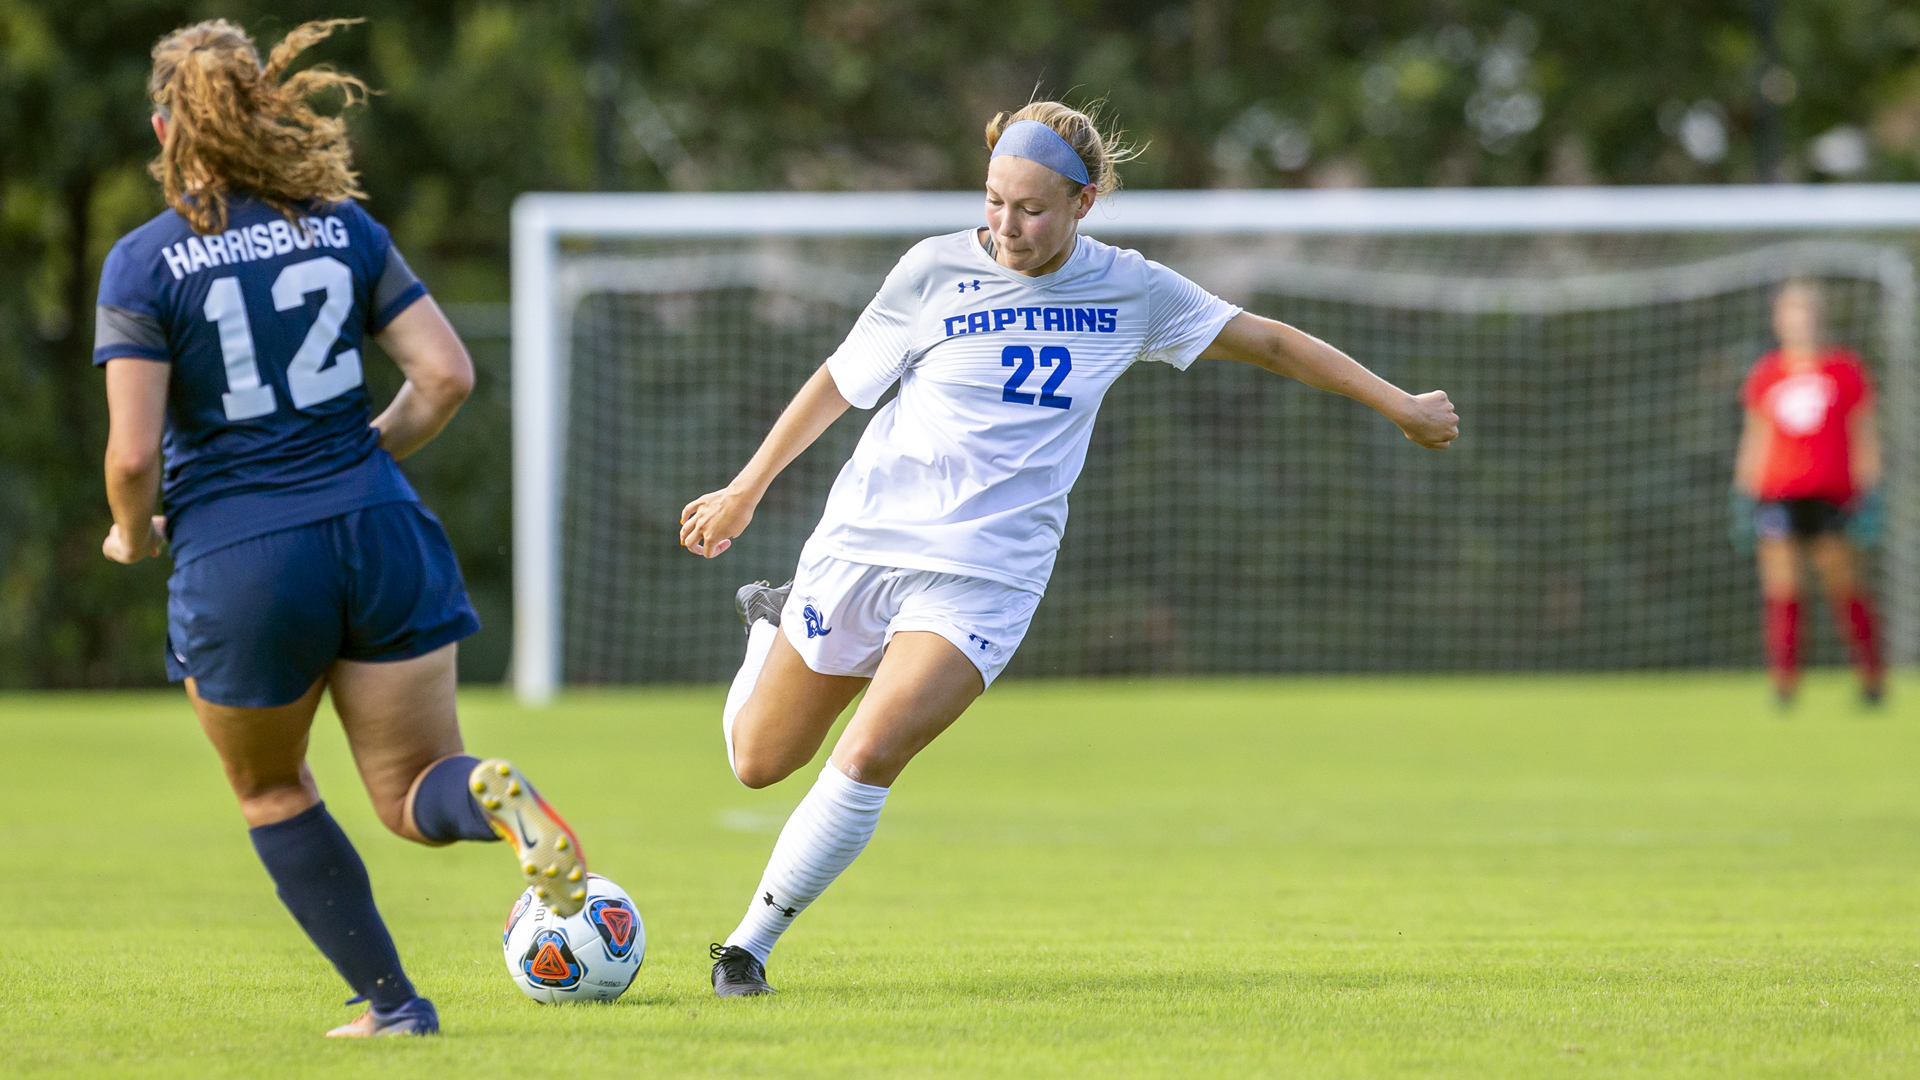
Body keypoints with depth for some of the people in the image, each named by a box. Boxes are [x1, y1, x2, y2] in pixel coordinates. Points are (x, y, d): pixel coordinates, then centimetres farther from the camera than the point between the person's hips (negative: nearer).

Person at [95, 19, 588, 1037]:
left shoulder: (143, 265, -7)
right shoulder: (345, 228, 4)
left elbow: (134, 456, -13)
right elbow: (447, 374, 1)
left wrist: (131, 534, 8)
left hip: (236, 563, -3)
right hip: (376, 533, 3)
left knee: (271, 792, 23)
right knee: (415, 795, 11)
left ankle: (392, 1001, 19)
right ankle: (493, 796, -25)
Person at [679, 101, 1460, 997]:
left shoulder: (1131, 292, 0)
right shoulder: (938, 269, -4)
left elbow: (1270, 343, 10)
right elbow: (841, 380, 9)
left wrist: (1400, 405, 11)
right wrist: (747, 488, 12)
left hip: (985, 577, -1)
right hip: (864, 540, 1)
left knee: (868, 758, -22)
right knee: (760, 763, 10)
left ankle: (752, 943, -7)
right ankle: (775, 621, 44)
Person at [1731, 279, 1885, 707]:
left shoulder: (1846, 370, 5)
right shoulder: (1765, 375, 10)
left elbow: (1864, 438, 7)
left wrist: (1869, 496, 0)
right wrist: (1745, 499, 11)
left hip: (1831, 496, -2)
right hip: (1777, 498, 2)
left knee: (1845, 588, -5)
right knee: (1781, 591, -6)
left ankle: (1872, 677, 5)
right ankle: (1785, 683, -4)